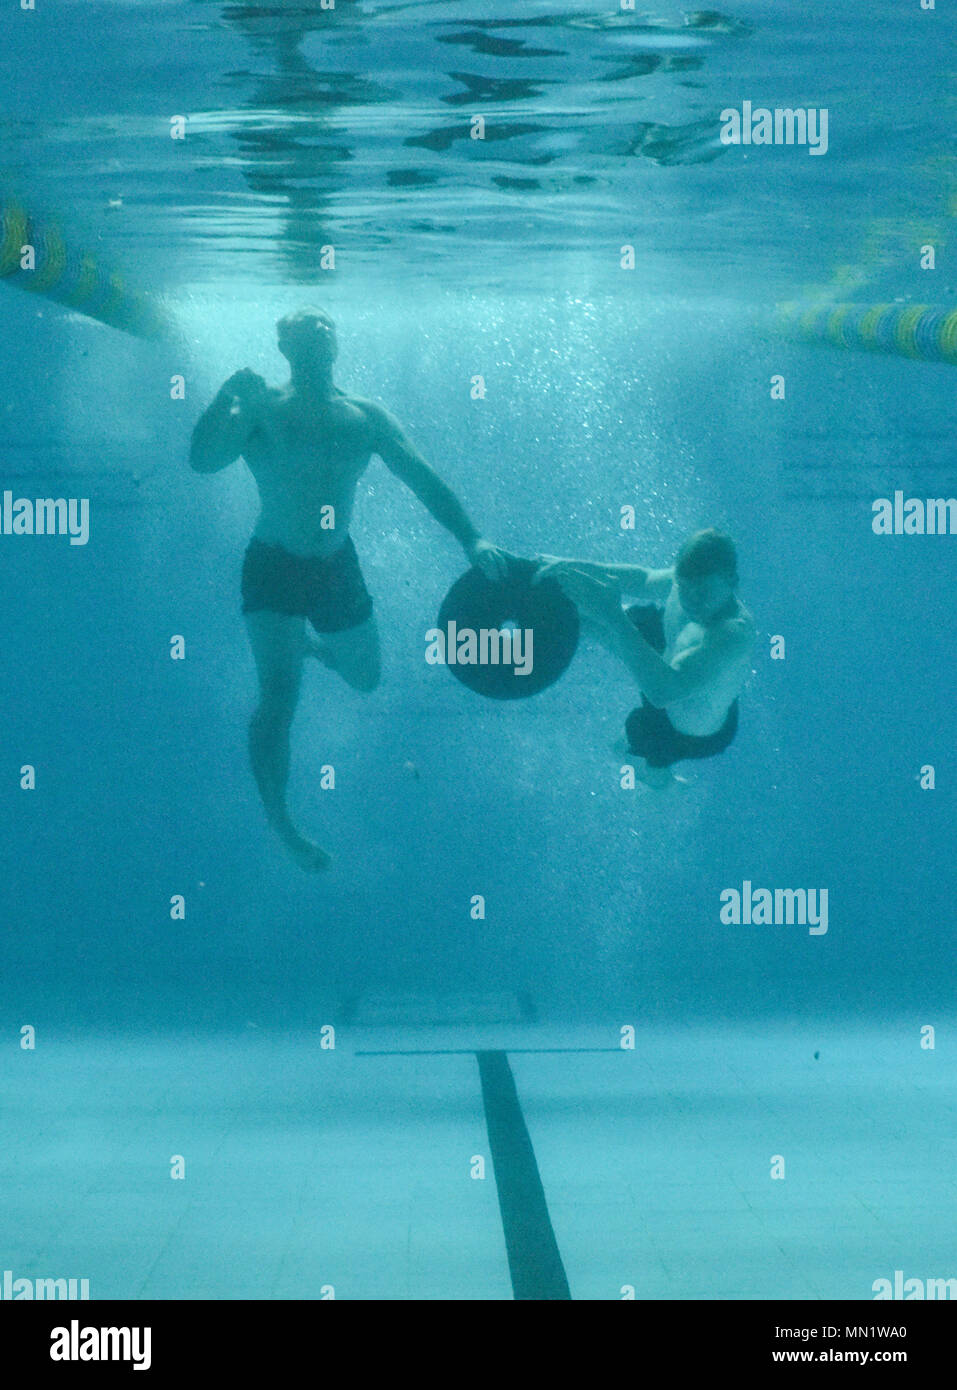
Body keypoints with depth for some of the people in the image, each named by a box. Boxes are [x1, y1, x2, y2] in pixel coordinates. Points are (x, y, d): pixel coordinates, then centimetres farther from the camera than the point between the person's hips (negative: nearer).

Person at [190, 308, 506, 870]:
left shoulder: (366, 417, 0)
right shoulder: (262, 408, -10)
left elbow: (424, 479, -4)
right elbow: (204, 459, -24)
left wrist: (472, 538, -17)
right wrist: (228, 396, -36)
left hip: (339, 567, 5)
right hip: (274, 568, -5)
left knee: (365, 676, 22)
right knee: (280, 696, -17)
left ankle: (308, 643, 56)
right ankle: (278, 821, -2)